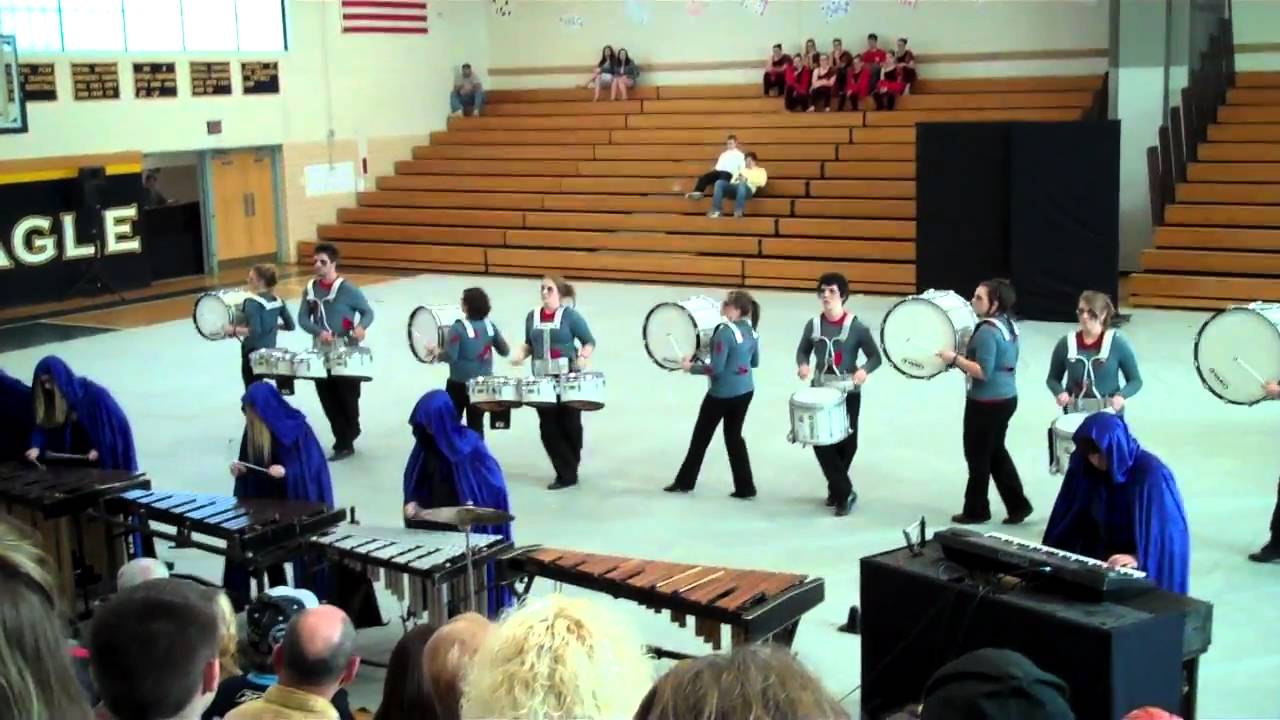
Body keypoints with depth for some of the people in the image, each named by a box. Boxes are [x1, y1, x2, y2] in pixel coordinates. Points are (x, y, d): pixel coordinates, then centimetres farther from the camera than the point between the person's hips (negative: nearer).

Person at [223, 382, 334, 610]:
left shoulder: (297, 428, -18)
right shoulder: (252, 429, -1)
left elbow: (311, 467, -17)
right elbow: (254, 466, 11)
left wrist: (286, 471, -32)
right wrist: (241, 471, -10)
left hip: (299, 503, -6)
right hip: (266, 501, 6)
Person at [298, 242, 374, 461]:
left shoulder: (347, 289, -11)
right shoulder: (310, 289, 5)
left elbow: (368, 312, -4)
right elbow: (302, 318, 4)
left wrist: (361, 327, -26)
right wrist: (319, 331, -16)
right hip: (321, 353, 5)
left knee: (347, 399, 2)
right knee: (328, 400, 9)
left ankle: (345, 444, 17)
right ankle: (344, 438, 22)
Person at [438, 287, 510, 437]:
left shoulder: (458, 327, -16)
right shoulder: (490, 325, 0)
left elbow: (450, 356, -20)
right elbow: (505, 352, 6)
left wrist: (437, 352, -2)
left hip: (460, 384, -5)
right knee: (476, 424, 10)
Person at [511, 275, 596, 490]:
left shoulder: (570, 316, -6)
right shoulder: (532, 317, 7)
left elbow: (589, 342, -2)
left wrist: (583, 357, -21)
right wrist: (520, 353, -2)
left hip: (568, 379, -4)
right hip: (543, 380, 4)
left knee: (570, 425, 6)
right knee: (548, 428, 1)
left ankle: (569, 471, 20)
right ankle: (566, 474, 8)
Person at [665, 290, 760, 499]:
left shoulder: (725, 332, -22)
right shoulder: (751, 330, 3)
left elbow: (716, 369, -22)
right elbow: (754, 362, 14)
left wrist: (691, 367, -9)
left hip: (723, 393, -7)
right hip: (745, 391, 7)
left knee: (701, 436, 10)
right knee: (734, 436, 16)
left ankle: (684, 482, 23)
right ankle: (745, 487, 13)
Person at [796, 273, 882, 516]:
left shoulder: (856, 327, -10)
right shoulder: (813, 325, 0)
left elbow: (875, 357, -5)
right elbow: (803, 351, 12)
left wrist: (864, 370, -26)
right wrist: (802, 365, -10)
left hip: (848, 393, -3)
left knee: (845, 444, 6)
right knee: (821, 443, -3)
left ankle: (837, 489, 28)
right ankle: (844, 491, 11)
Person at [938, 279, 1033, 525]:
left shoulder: (987, 331, -22)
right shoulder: (1008, 325, 8)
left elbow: (983, 372, -26)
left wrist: (954, 358, -20)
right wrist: (964, 357, 18)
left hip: (987, 402, -9)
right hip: (1007, 397, 9)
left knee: (977, 454, 6)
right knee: (996, 452, 20)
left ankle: (976, 510, 18)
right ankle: (1018, 504, 20)